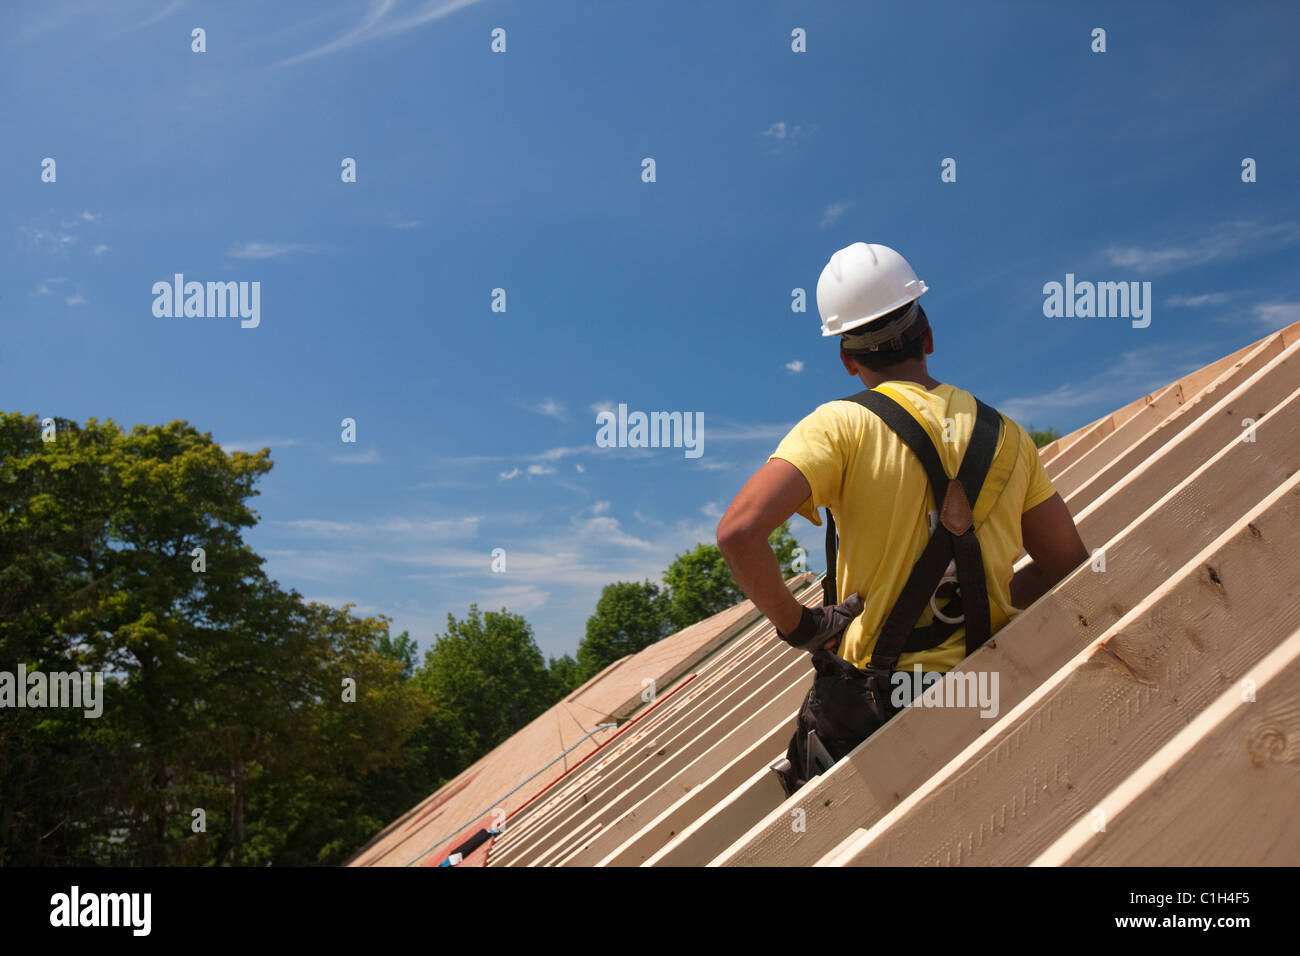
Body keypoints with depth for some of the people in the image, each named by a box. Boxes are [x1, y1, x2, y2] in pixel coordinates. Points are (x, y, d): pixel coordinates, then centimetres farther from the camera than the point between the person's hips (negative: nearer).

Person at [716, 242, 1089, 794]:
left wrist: (797, 624, -8)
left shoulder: (841, 426, -8)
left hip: (868, 705, -3)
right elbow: (1071, 567, 13)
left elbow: (738, 532, -22)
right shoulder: (1006, 438, 6)